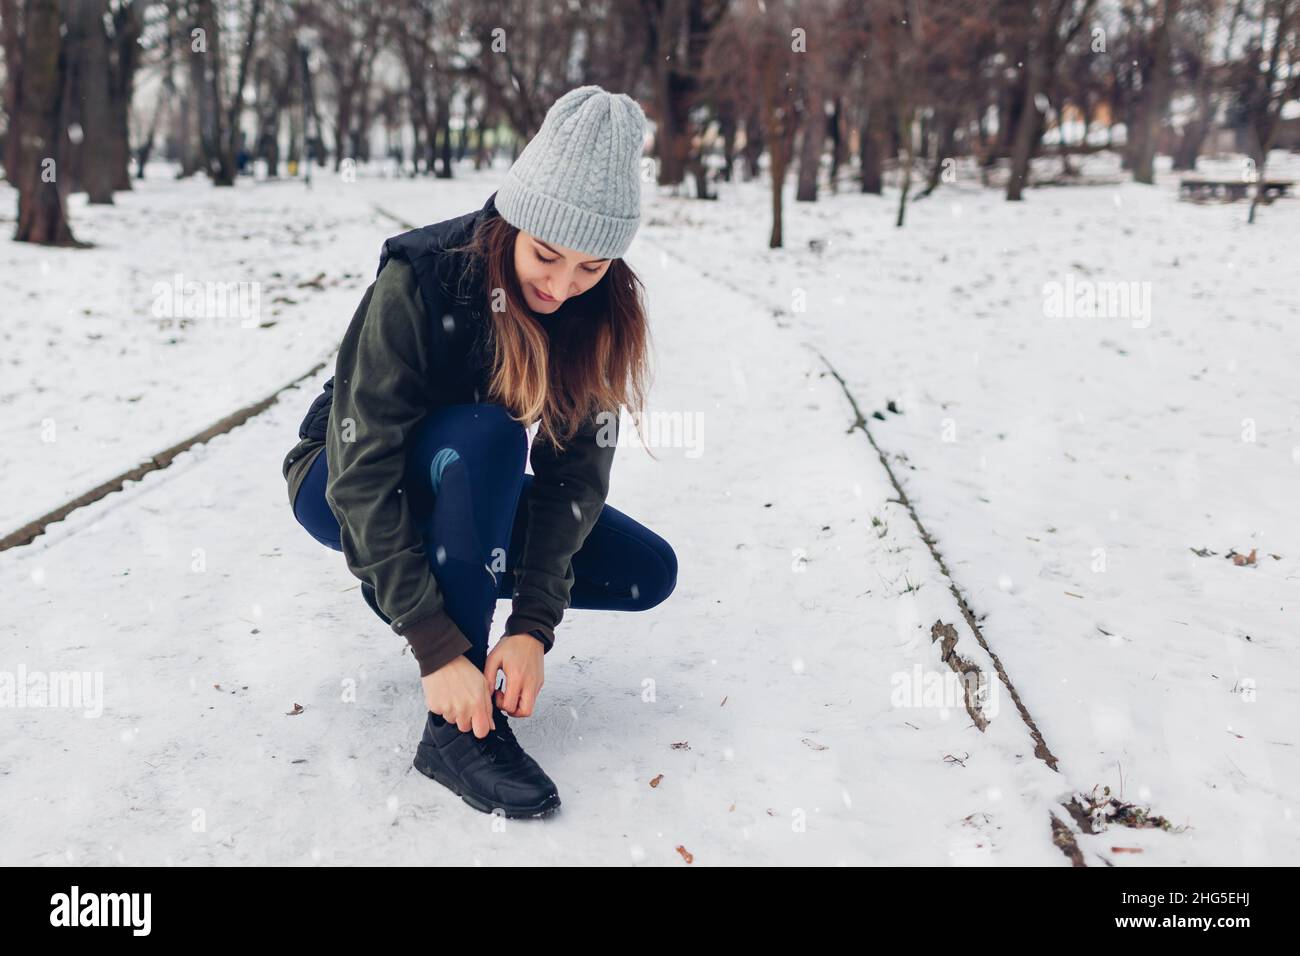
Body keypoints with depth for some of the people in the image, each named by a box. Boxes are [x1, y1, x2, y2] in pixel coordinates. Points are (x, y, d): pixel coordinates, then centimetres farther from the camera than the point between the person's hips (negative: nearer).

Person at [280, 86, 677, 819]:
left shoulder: (600, 312, -16)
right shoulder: (420, 279, -30)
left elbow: (573, 471, -19)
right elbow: (366, 473, -34)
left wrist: (535, 625, -30)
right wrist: (436, 647, -39)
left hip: (471, 496, 5)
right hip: (344, 486, -5)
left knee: (649, 572, -9)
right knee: (485, 435, -36)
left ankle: (425, 579, 5)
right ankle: (457, 728, -31)